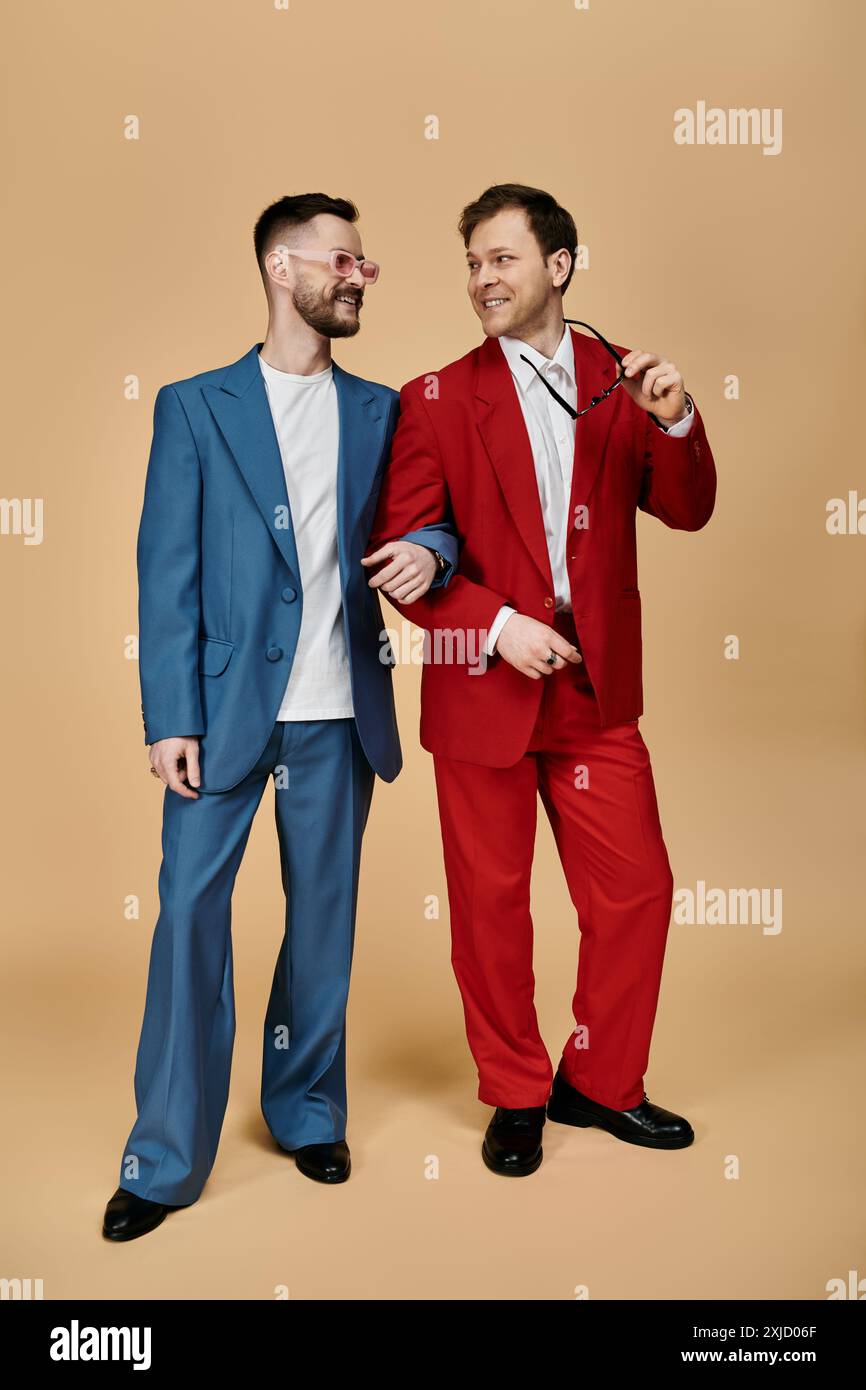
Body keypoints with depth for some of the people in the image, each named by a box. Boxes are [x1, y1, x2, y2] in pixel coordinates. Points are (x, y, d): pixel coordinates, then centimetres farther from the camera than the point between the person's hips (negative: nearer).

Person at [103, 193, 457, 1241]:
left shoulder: (378, 410, 12)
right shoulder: (195, 406, 4)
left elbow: (433, 516, 17)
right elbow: (166, 572, -1)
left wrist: (430, 549, -9)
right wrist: (169, 719, -9)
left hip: (338, 714, 3)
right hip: (226, 707, -2)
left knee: (324, 913, 11)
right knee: (190, 909, -3)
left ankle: (308, 1111, 30)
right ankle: (166, 1158, 11)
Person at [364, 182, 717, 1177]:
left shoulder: (622, 383, 7)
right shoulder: (436, 400, 0)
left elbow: (685, 512, 2)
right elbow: (402, 551, -6)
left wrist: (675, 421, -16)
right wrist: (498, 625, -17)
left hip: (597, 688, 3)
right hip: (481, 688, -2)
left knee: (636, 890, 6)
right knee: (491, 903, 9)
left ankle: (598, 1082, 29)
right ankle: (515, 1098, 29)